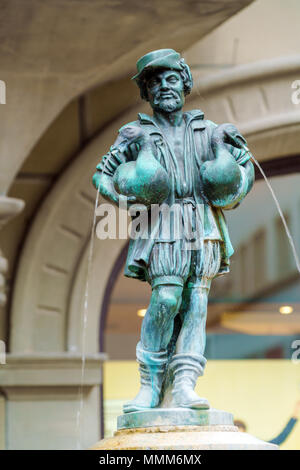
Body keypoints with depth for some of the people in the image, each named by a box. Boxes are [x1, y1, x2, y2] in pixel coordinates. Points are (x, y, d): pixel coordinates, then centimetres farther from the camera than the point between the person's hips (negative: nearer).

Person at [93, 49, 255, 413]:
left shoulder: (206, 131, 16)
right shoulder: (136, 134, 11)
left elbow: (245, 162, 25)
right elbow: (102, 174, 16)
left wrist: (237, 193, 6)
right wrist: (121, 198, -3)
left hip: (203, 228, 3)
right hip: (162, 229, -2)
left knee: (195, 304, -7)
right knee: (166, 298, -18)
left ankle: (184, 386, -10)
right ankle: (151, 386, -10)